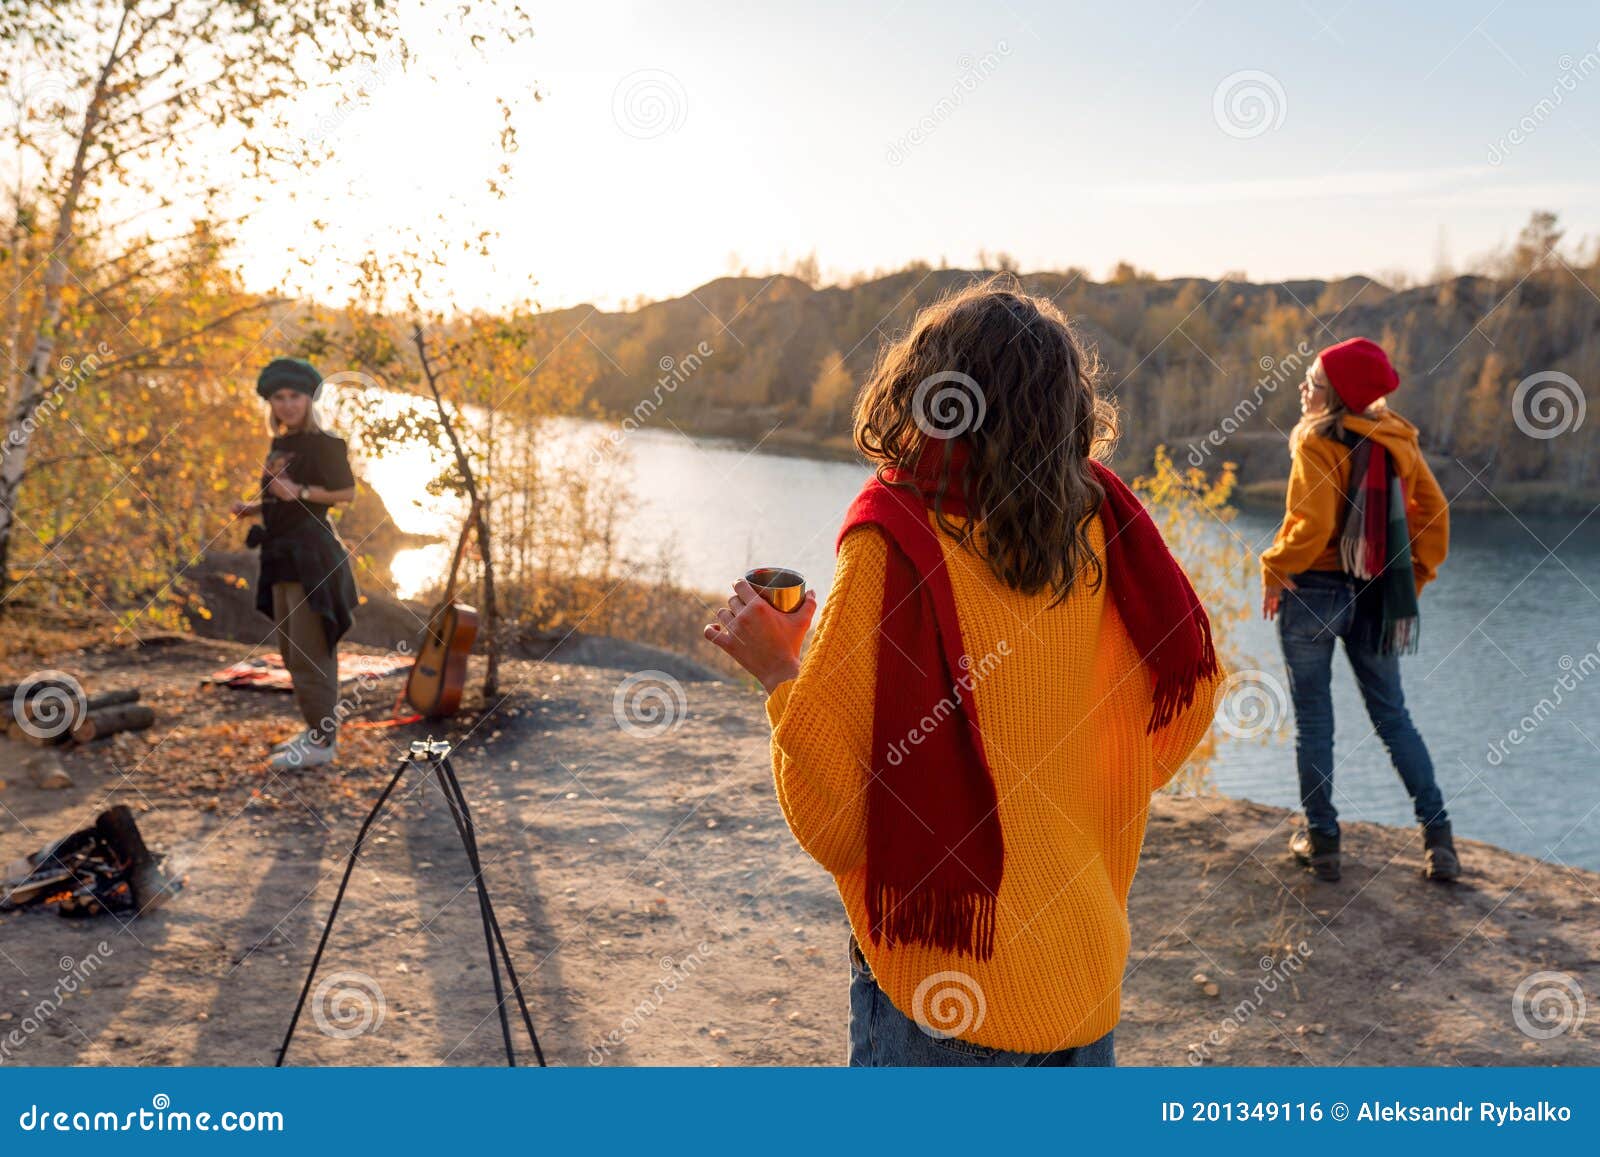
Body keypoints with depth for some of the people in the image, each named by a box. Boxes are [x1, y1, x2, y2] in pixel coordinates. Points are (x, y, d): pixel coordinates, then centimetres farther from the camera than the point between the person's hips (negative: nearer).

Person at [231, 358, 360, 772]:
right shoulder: (281, 445, 13)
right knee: (289, 649, 15)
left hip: (312, 554, -9)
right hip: (283, 554, 9)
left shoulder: (323, 443, -10)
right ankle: (318, 728, 25)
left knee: (309, 650, -7)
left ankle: (322, 742, 1)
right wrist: (253, 508, 5)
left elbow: (346, 492, -15)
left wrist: (300, 492, -24)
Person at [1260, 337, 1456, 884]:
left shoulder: (1318, 443, -15)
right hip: (1375, 593, 6)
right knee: (1392, 715, 15)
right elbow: (1433, 509, 6)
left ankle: (1321, 840, 13)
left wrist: (1273, 572, -8)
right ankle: (1438, 837, 10)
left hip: (1314, 591, -5)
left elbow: (1312, 525, -22)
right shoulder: (1396, 439, 4)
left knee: (1313, 720, 7)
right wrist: (1416, 574, 13)